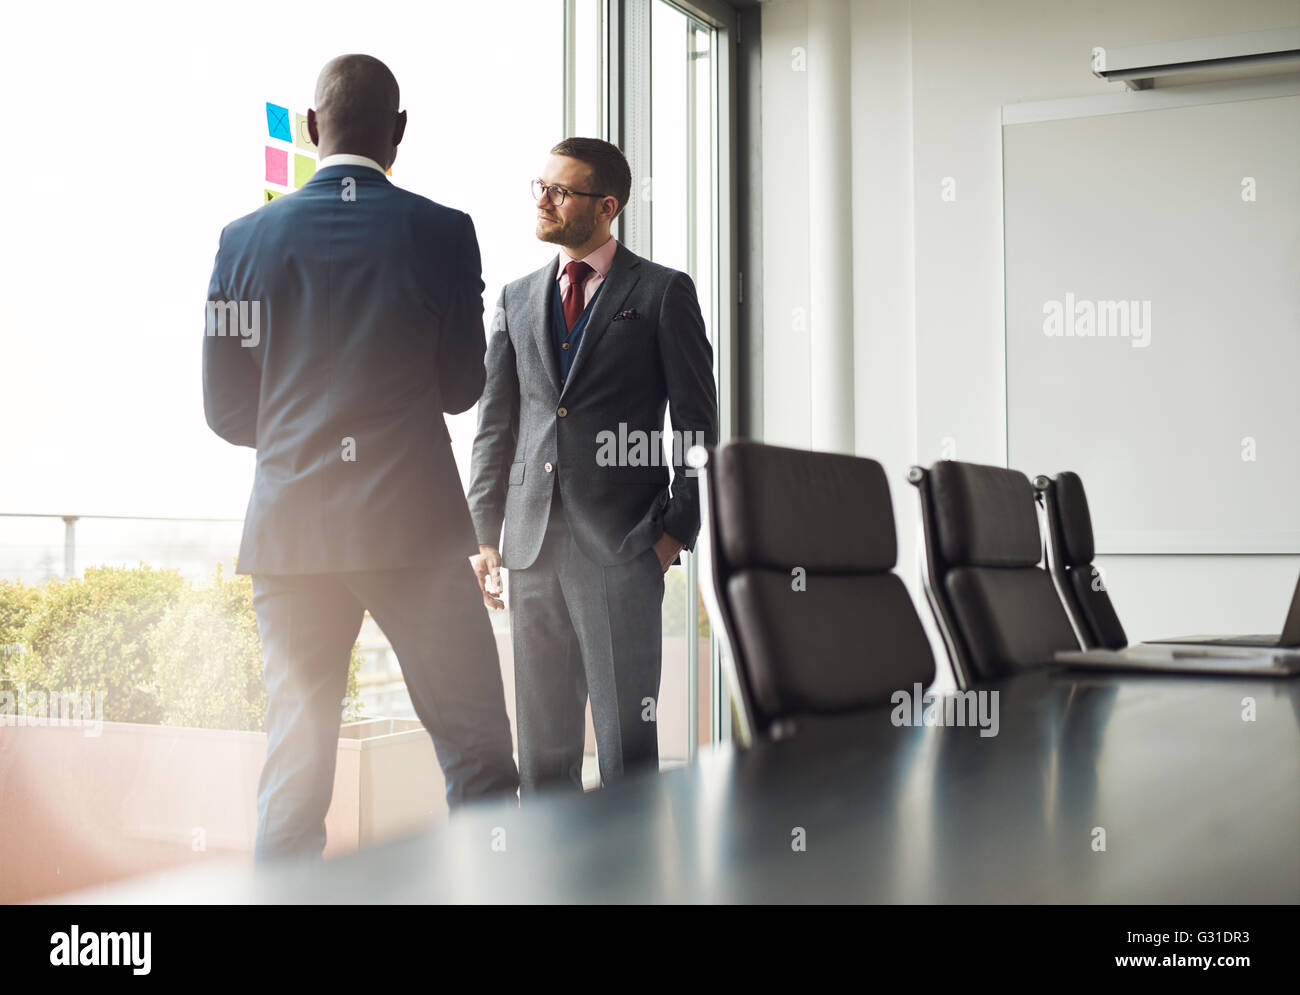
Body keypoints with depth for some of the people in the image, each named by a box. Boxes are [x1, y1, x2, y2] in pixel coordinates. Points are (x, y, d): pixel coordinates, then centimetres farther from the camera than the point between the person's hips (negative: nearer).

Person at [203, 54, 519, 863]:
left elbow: (227, 410, 6)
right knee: (480, 752, 4)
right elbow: (463, 386, 5)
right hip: (413, 522, -3)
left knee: (294, 763, 9)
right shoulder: (441, 232, -3)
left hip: (290, 524, 3)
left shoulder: (248, 238, 4)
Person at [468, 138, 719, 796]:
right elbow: (495, 423, 15)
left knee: (627, 736, -1)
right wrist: (483, 533, 8)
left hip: (621, 544, -4)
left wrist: (677, 529, -6)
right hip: (533, 543, 5)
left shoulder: (663, 292, 2)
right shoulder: (517, 298, 15)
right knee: (542, 735, 10)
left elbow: (697, 422, 1)